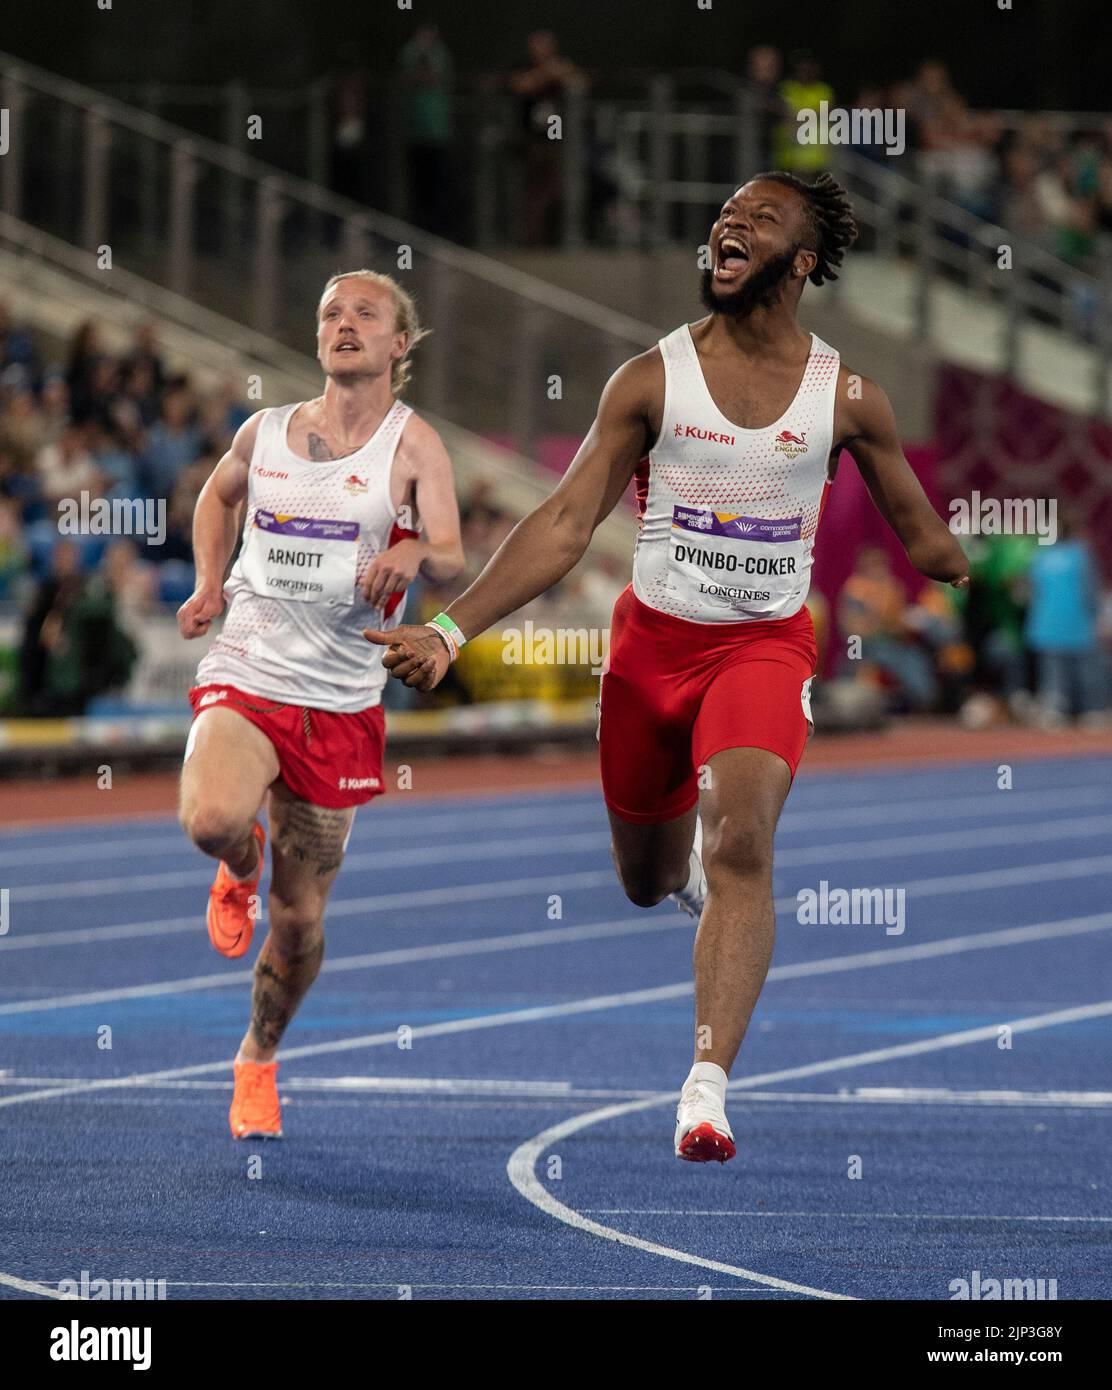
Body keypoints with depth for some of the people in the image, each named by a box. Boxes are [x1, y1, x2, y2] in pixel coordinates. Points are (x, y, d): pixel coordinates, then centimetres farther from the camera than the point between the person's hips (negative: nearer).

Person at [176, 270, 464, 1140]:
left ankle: (259, 1059, 30)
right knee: (212, 819, -31)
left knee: (299, 918, 4)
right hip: (244, 676, 1)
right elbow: (219, 493, 29)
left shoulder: (413, 443, -2)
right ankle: (241, 871, 7)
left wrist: (417, 552, -36)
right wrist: (208, 585, 14)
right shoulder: (267, 432, 7)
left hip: (341, 700, -1)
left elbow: (454, 562, -13)